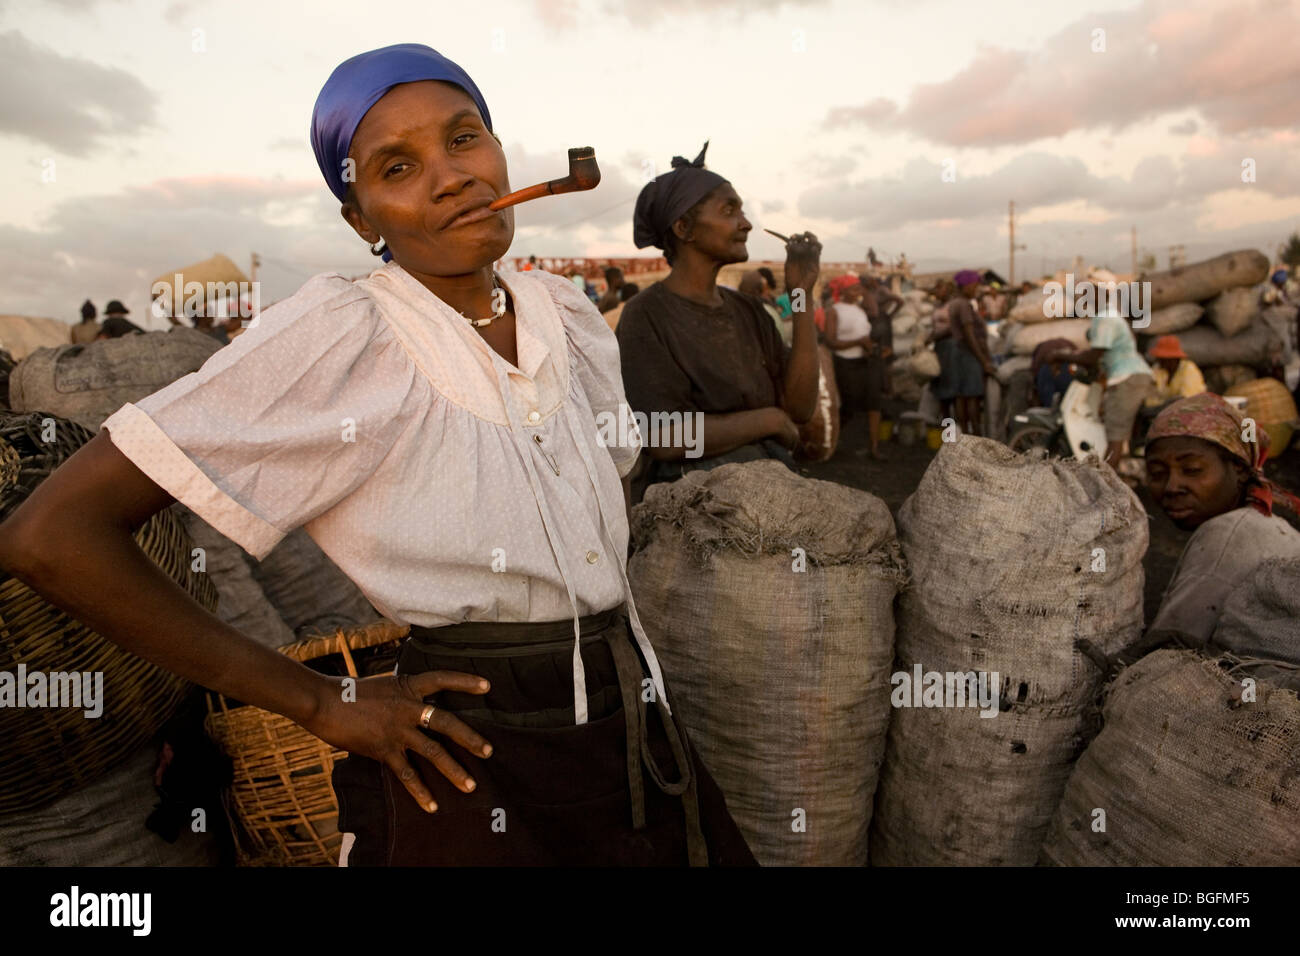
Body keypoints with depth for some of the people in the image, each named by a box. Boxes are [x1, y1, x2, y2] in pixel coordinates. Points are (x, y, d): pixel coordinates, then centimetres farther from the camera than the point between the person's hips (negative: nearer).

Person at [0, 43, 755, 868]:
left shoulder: (569, 314, 1)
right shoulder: (337, 337, -17)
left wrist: (622, 638, 5)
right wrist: (322, 705, -16)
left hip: (637, 734, 7)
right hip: (475, 775, -6)